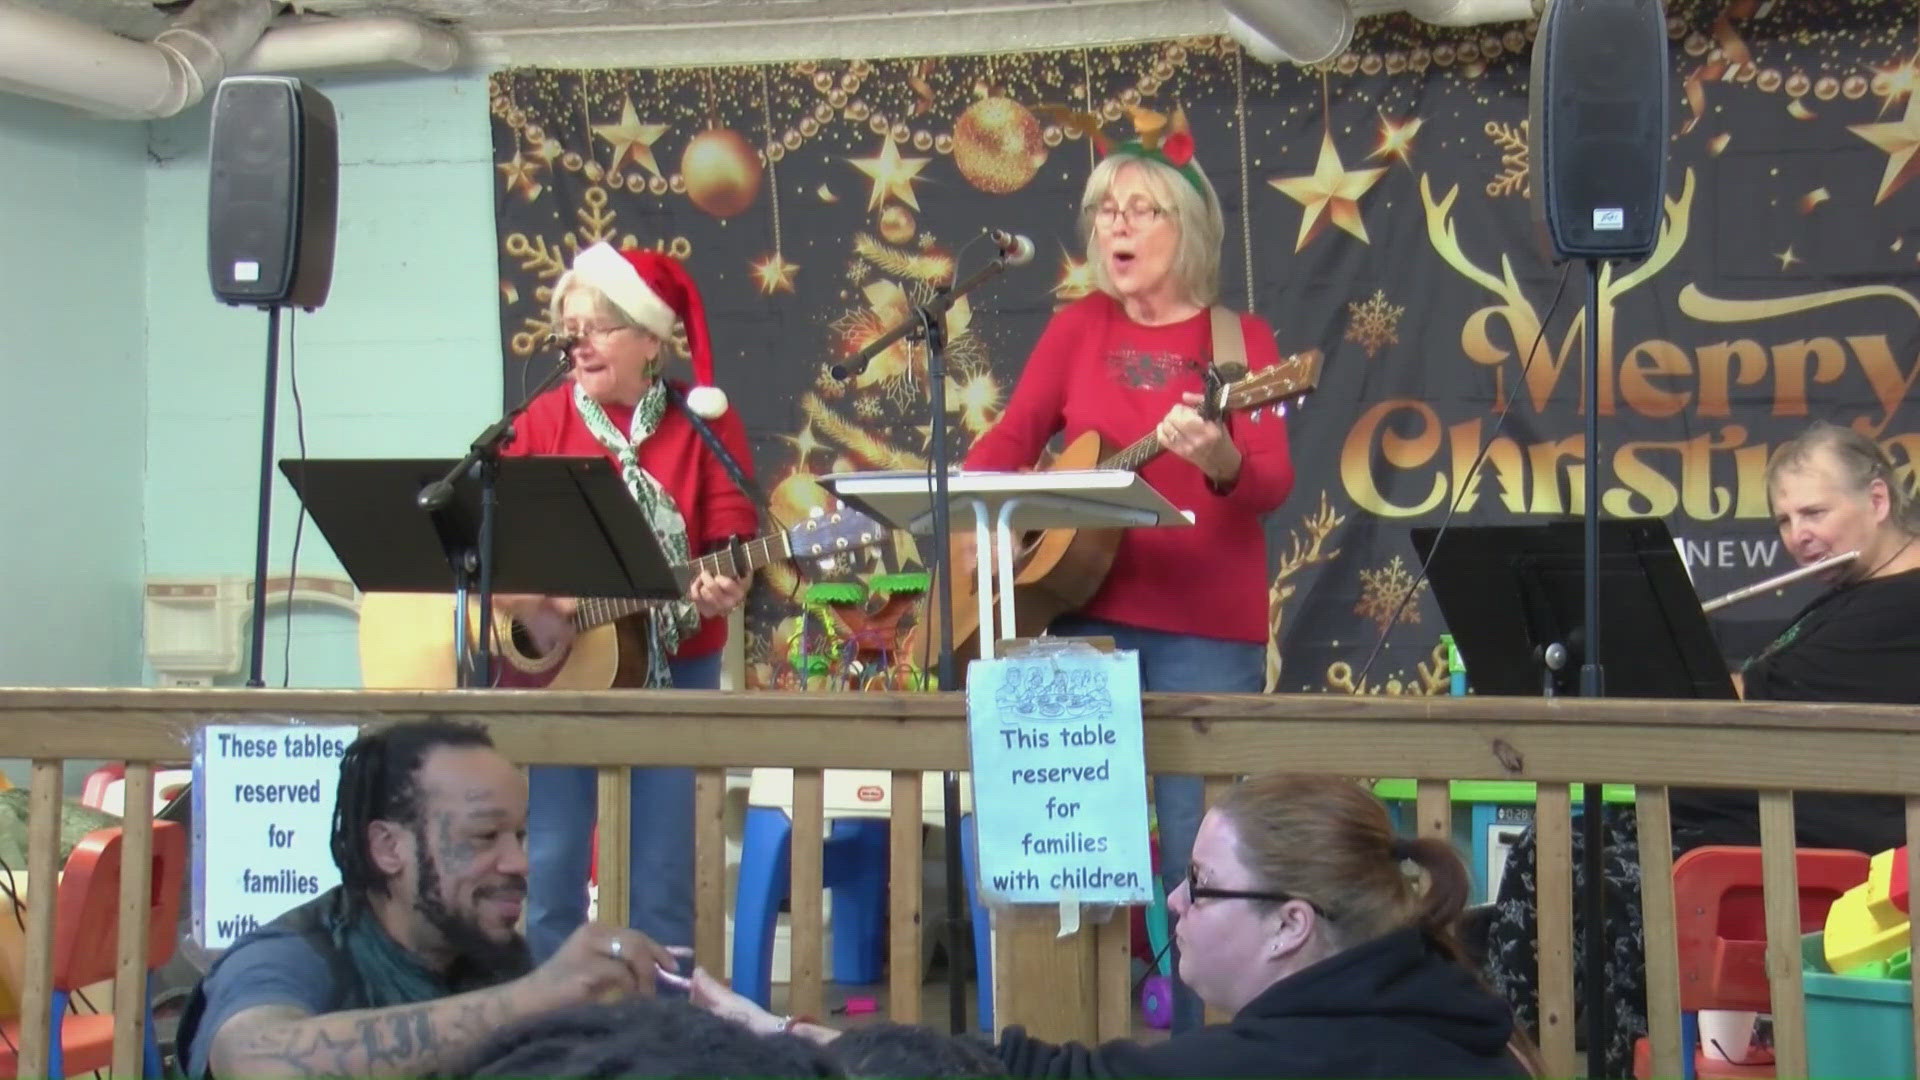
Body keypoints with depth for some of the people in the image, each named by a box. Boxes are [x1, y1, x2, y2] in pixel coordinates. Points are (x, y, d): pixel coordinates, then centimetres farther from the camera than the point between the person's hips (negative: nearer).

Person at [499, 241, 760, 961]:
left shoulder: (703, 423, 1)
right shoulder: (546, 420, 4)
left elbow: (733, 531, -6)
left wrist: (724, 586, -27)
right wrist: (526, 605, -20)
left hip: (674, 663, -1)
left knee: (661, 875, 2)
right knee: (551, 872, 1)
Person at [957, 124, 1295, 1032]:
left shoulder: (1240, 338, 1)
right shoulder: (1080, 327, 11)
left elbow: (1271, 484, -11)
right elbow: (1010, 438, 7)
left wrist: (1220, 460, -33)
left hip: (1207, 630, -3)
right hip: (1085, 617, 4)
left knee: (1197, 849, -4)